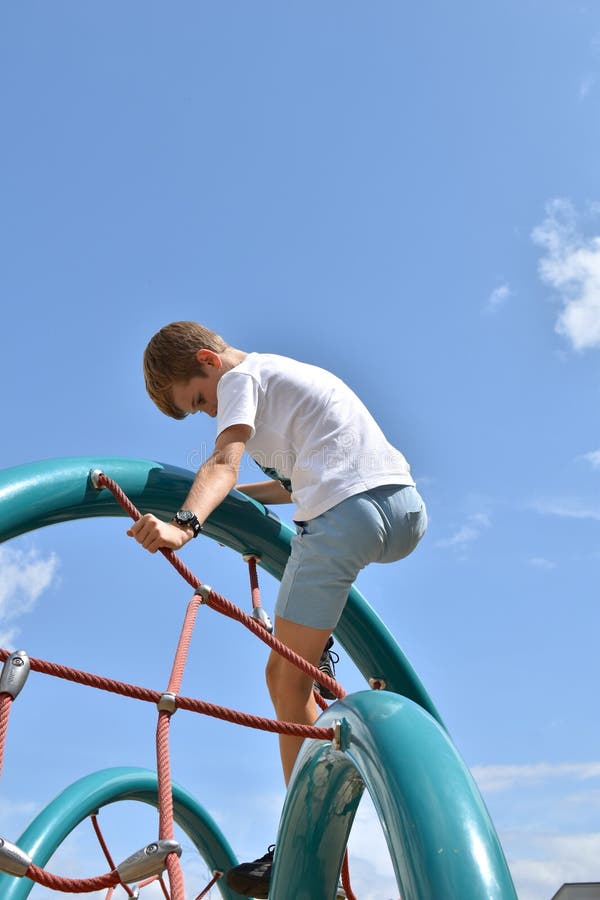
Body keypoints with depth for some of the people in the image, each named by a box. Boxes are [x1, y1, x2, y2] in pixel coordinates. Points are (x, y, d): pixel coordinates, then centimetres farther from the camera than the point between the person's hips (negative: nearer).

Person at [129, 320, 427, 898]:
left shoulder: (241, 376, 6)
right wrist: (227, 499, 33)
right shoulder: (285, 372, 31)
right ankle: (319, 643, 35)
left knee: (286, 677, -3)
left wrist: (186, 522, -29)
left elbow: (224, 462, -14)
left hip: (346, 516, -9)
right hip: (407, 512, 9)